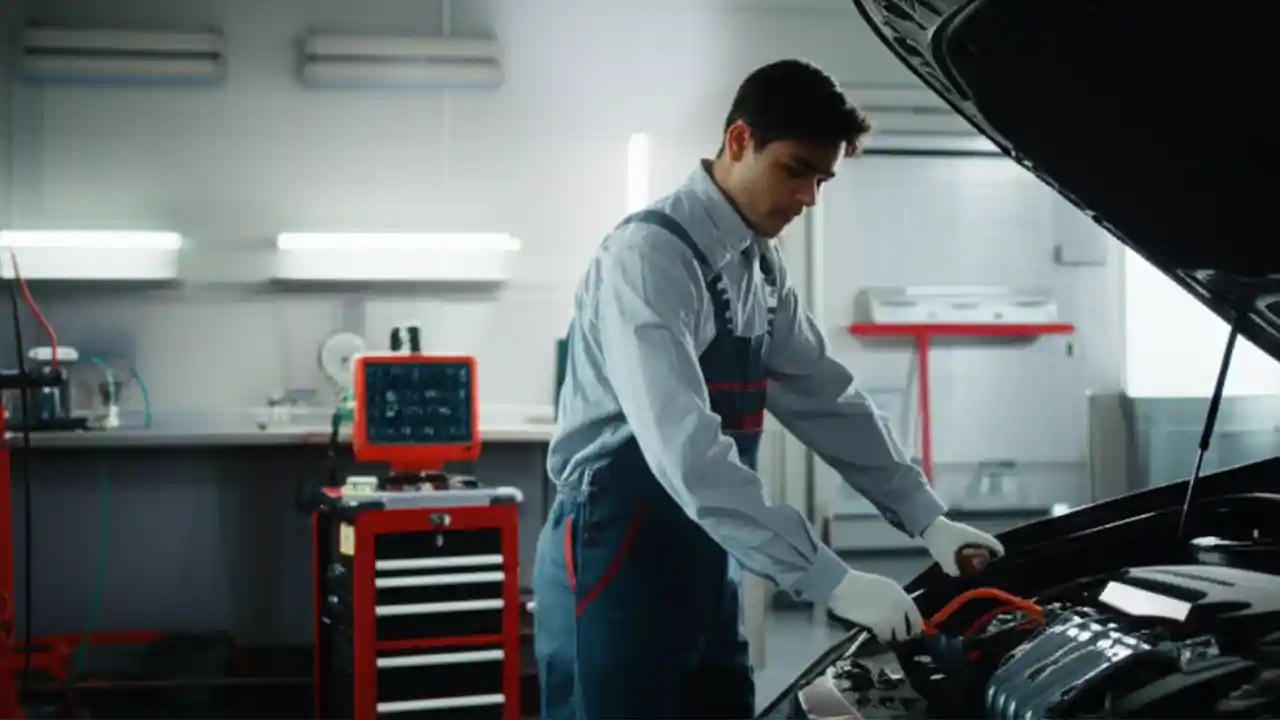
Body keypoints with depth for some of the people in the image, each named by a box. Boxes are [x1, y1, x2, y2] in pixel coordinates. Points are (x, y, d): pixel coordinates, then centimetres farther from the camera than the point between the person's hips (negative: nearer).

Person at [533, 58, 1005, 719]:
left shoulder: (761, 268, 9)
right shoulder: (649, 254, -20)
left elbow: (825, 399, 14)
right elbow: (683, 448, -30)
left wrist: (927, 519, 4)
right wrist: (829, 580, -32)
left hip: (704, 564, 9)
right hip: (618, 564, -8)